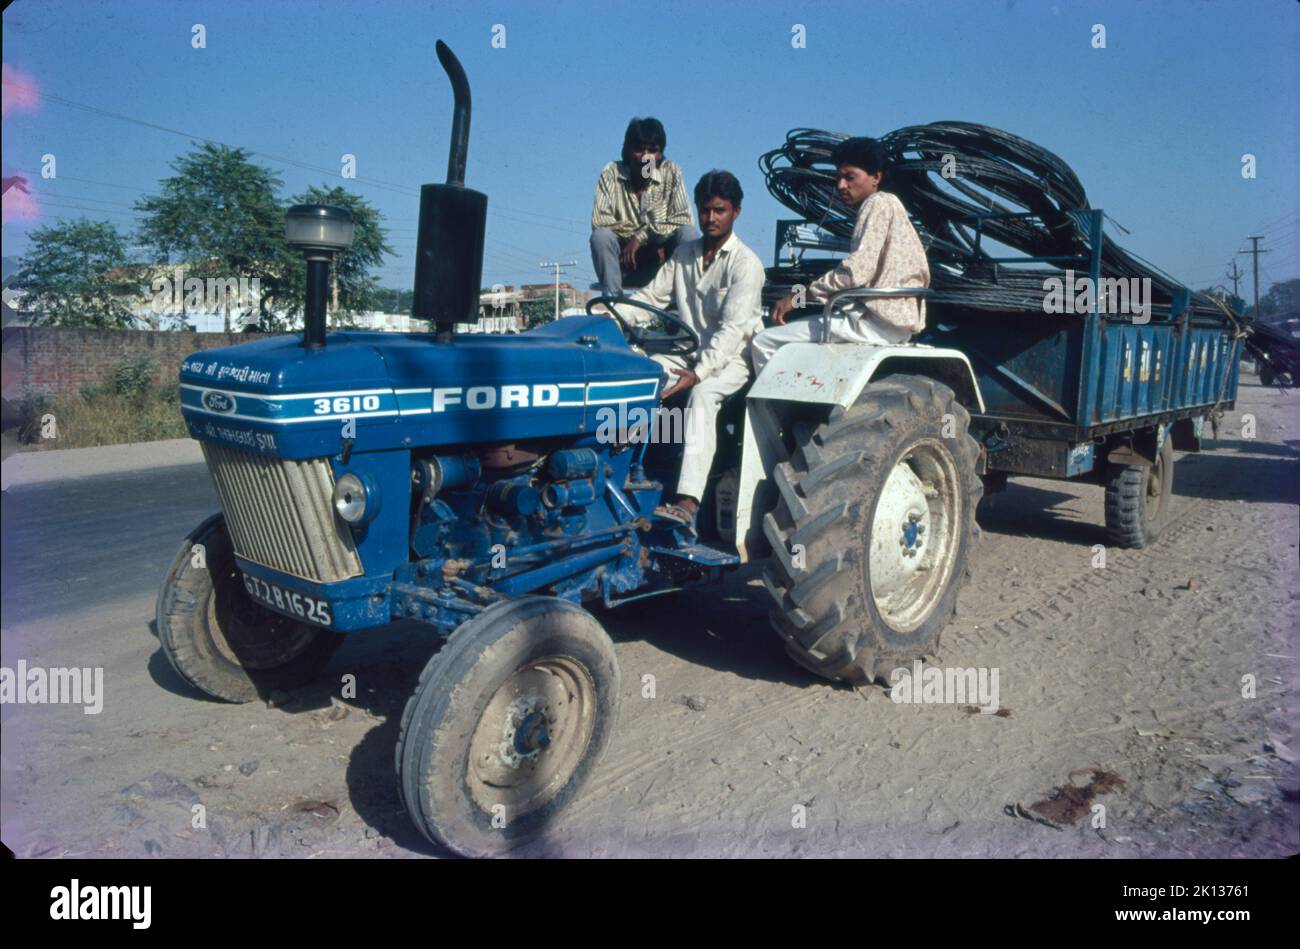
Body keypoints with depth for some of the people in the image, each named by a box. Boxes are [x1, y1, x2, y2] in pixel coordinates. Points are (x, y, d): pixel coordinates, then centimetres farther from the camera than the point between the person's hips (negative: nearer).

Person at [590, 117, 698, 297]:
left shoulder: (671, 171, -7)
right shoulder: (611, 173, -7)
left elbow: (684, 219, -15)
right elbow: (599, 220, -17)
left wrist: (640, 237, -22)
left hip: (661, 257, 0)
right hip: (626, 258, 0)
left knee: (688, 233, -25)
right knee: (601, 235, -28)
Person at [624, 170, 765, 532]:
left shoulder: (746, 263, -10)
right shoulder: (683, 254, 11)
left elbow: (732, 328, -21)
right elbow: (650, 298, 12)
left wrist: (698, 372, -33)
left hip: (731, 359, -7)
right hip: (689, 353, 7)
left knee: (702, 395, -37)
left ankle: (688, 504, -50)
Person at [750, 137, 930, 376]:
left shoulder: (877, 204, -7)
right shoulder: (888, 204, 23)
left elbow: (856, 272, -19)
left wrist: (798, 296, -12)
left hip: (879, 319, -11)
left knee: (765, 343, -15)